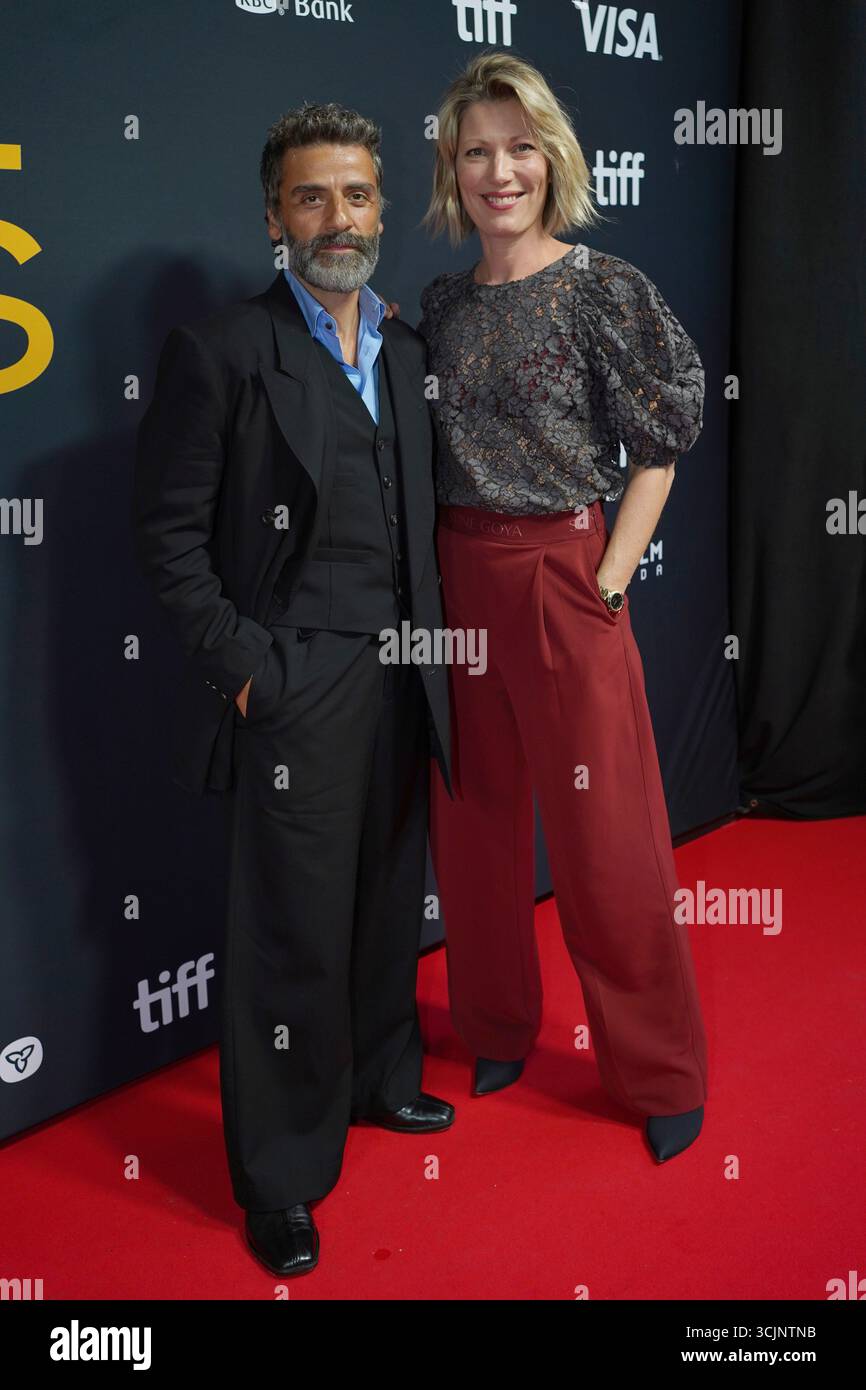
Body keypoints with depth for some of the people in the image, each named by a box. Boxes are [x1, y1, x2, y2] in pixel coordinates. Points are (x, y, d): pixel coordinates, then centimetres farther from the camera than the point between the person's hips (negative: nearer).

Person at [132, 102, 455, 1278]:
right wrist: (243, 666, -12)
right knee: (297, 934, 0)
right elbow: (170, 535, -8)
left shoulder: (408, 353, 13)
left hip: (400, 683, 6)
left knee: (389, 906, 17)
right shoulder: (222, 352, -6)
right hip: (296, 688, -6)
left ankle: (379, 1081, 40)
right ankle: (281, 1178, 17)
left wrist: (433, 645, 9)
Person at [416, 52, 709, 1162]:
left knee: (605, 839, 2)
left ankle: (660, 1072, 22)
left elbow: (657, 451, -3)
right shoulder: (443, 303, 9)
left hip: (561, 585, -5)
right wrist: (432, 580, 5)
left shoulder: (602, 289, -5)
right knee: (472, 821, 14)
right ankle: (498, 1025, 35)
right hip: (455, 586, 5)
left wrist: (610, 583, -10)